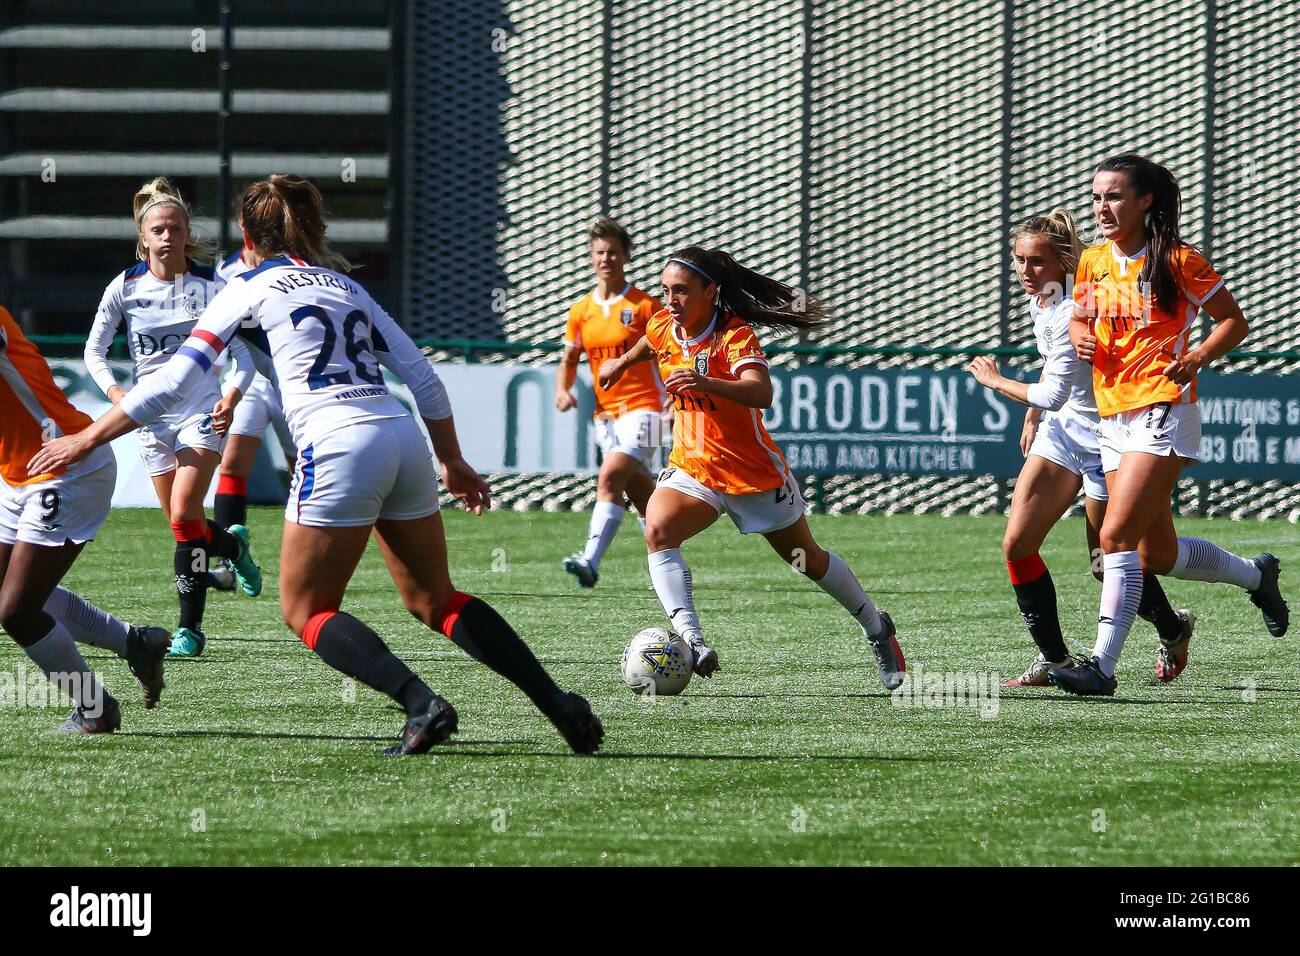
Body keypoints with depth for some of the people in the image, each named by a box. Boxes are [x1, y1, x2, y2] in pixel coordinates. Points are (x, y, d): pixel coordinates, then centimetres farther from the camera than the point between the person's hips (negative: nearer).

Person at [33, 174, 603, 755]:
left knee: (305, 611, 5)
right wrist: (452, 461, 28)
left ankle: (423, 706, -13)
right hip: (404, 440, 6)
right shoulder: (345, 285, 24)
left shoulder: (250, 288, 7)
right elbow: (423, 377, 19)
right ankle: (559, 704, 6)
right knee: (435, 600, 17)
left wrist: (87, 439, 8)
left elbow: (174, 383, 2)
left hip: (338, 448, -6)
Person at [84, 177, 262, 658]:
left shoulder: (209, 286, -7)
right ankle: (234, 544, 45)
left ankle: (190, 627, -13)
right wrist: (116, 393, -12)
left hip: (202, 412, -3)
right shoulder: (125, 288, -2)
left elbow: (243, 353, -5)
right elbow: (94, 350, 6)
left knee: (184, 516, -18)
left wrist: (233, 396, -23)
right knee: (184, 525, 10)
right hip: (152, 417, 3)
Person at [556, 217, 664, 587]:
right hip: (605, 414, 6)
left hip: (641, 408, -6)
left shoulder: (645, 306, -5)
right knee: (642, 496, 11)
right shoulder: (580, 311, 10)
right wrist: (563, 389, -2)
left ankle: (591, 561, -32)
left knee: (609, 479, -23)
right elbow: (569, 361, 18)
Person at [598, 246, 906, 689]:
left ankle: (877, 629, 40)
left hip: (754, 469, -4)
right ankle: (691, 642, -39)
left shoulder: (735, 334, -23)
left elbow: (761, 393, -41)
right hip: (692, 466, 4)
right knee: (658, 531, -28)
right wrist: (622, 362, 41)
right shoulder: (663, 327, -5)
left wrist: (705, 383, -57)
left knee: (808, 560, 14)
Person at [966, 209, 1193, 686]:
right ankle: (1053, 658, 5)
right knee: (1017, 544, -5)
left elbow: (1053, 394, -30)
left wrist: (994, 381, -15)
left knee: (1106, 565, 3)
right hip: (1062, 428, 8)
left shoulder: (1074, 310, -28)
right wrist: (1032, 418, 24)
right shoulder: (1040, 299, 1)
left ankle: (1173, 628, 32)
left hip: (1104, 436, -8)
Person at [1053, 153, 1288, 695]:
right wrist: (1081, 338, 0)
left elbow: (1234, 322, 0)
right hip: (1112, 419, 7)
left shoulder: (1178, 262, -7)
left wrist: (1197, 357, -18)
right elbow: (1080, 319, 24)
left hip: (1163, 412, -7)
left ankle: (1103, 665, -21)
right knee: (1158, 554, 14)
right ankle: (1255, 575, 41)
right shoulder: (1093, 262, 9)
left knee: (1117, 536, -19)